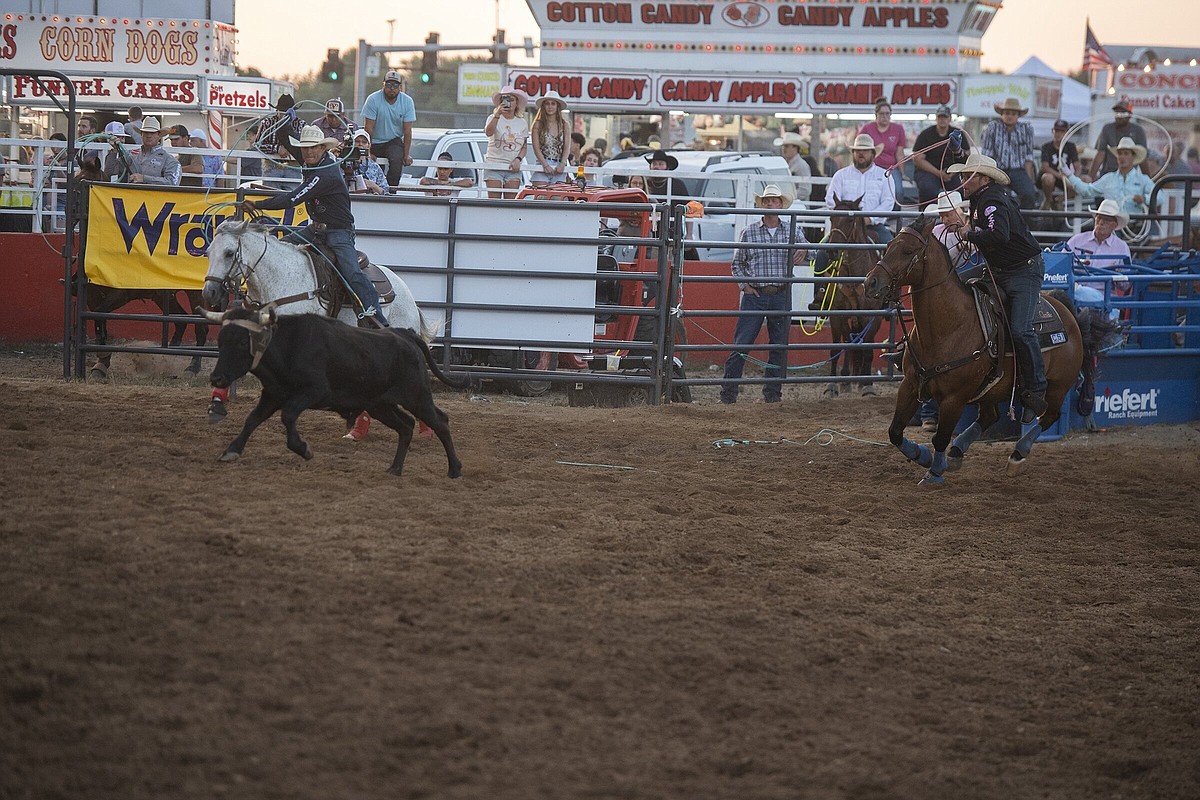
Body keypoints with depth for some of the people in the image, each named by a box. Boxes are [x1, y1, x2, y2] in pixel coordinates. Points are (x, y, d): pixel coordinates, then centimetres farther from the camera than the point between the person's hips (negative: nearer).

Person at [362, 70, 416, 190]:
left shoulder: (407, 101, -5)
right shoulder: (373, 99, -12)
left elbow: (407, 131, -5)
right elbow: (368, 128, -11)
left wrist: (406, 155, -10)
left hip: (394, 141, -1)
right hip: (375, 142, 1)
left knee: (397, 160, -28)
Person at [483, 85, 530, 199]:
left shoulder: (522, 123, 11)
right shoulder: (494, 118, 0)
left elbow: (525, 147, 14)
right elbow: (488, 132, -21)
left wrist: (518, 159, -5)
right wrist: (497, 114, -31)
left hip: (513, 168, 3)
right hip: (494, 166, -3)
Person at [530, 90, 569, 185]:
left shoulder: (564, 125, 10)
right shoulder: (538, 125, 3)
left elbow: (566, 148, 7)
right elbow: (536, 149, -3)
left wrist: (562, 164, -10)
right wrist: (546, 165, -15)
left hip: (559, 168, 2)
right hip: (542, 166, -2)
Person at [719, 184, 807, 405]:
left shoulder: (792, 231, 7)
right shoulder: (749, 232, 4)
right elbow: (737, 263, 10)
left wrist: (803, 252, -18)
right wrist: (744, 285, -3)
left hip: (781, 296, 2)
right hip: (755, 294, -1)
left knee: (779, 345, 5)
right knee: (741, 344, -4)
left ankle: (773, 392, 15)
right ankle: (728, 392, -2)